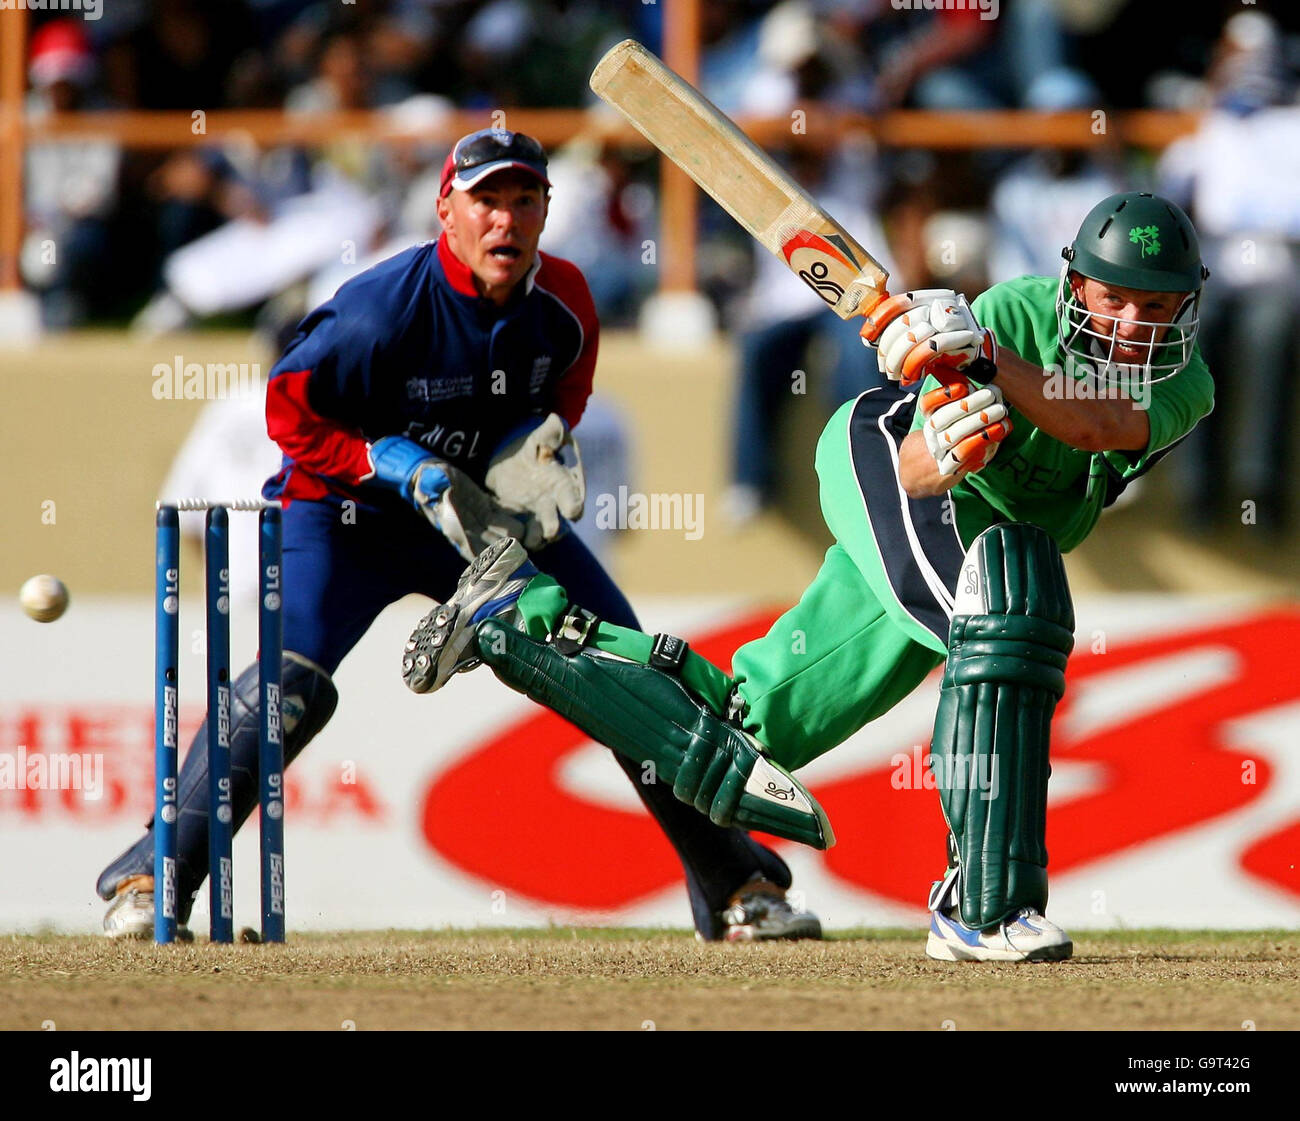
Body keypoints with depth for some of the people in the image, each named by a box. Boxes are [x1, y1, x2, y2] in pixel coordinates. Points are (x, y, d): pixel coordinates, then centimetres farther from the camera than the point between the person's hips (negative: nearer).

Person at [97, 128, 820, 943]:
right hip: (347, 510, -5)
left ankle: (737, 885, 14)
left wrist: (547, 443, -12)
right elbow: (290, 410, -19)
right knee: (293, 681, -27)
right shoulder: (386, 306, -26)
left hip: (495, 508, 5)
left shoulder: (563, 300, -10)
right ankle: (153, 882, -18)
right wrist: (415, 474, -26)